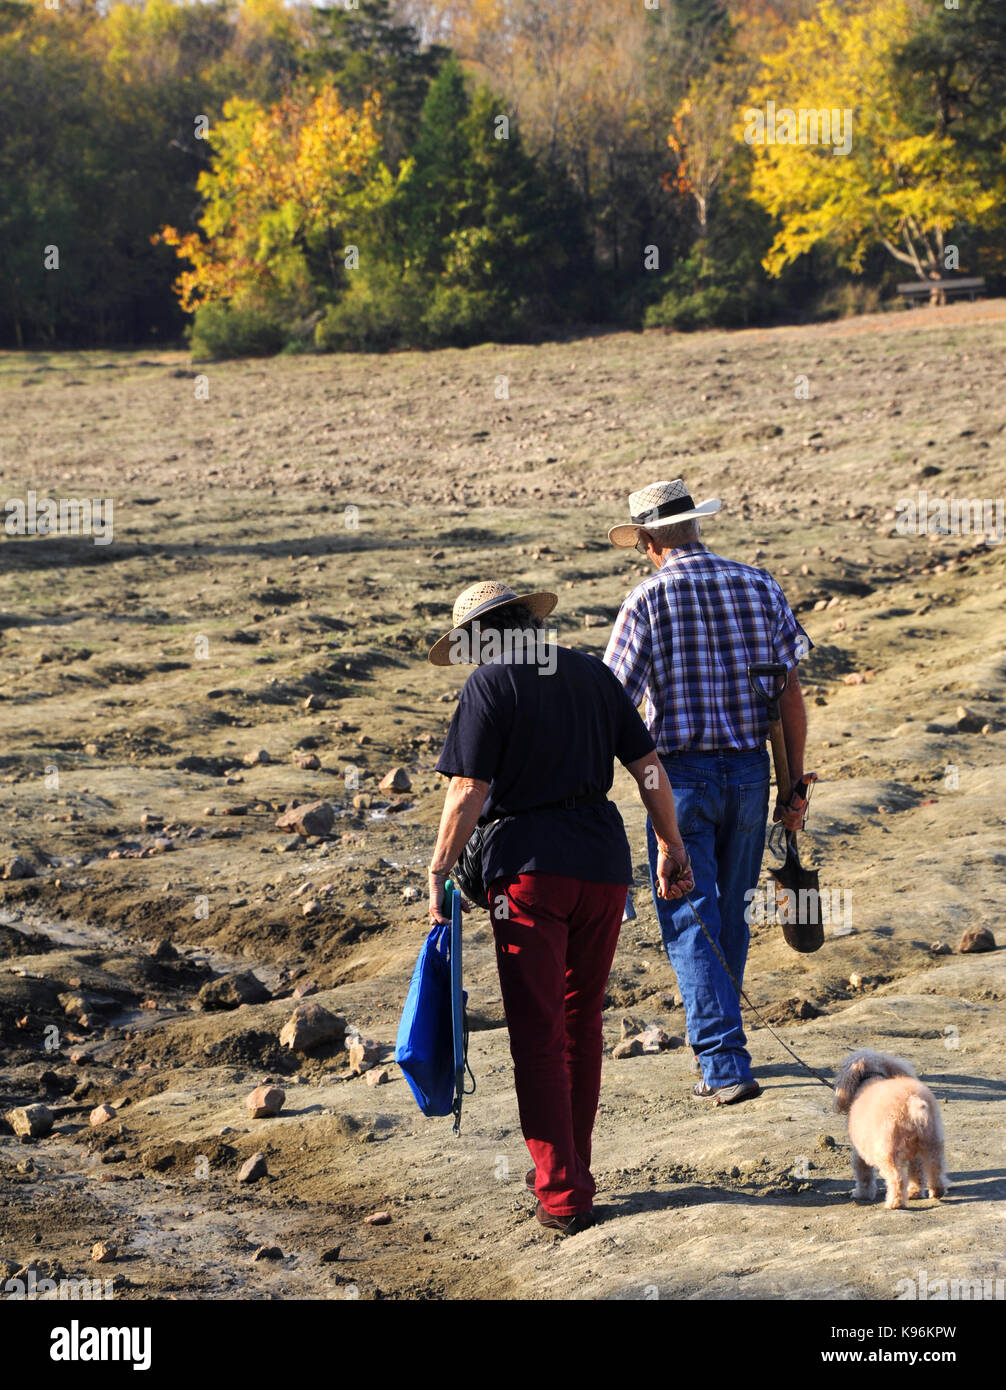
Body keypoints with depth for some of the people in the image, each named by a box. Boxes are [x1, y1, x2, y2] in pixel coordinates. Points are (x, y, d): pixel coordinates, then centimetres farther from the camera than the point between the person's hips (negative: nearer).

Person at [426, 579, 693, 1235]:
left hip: (529, 867, -5)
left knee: (538, 1031, 2)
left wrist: (439, 872, -2)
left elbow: (468, 793, -11)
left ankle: (563, 1194, 0)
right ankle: (569, 1170, 27)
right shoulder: (592, 673, 10)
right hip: (603, 862, 5)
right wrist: (673, 848, 18)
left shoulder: (490, 685, -5)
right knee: (582, 1018, 18)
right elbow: (649, 768, 10)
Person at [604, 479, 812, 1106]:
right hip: (749, 771, 4)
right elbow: (791, 695, 2)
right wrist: (795, 785, 8)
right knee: (731, 913, 19)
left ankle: (725, 1063, -9)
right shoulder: (760, 586, 2)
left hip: (681, 776, -4)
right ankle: (717, 1039, 35)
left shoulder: (648, 600, -9)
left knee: (690, 924, 0)